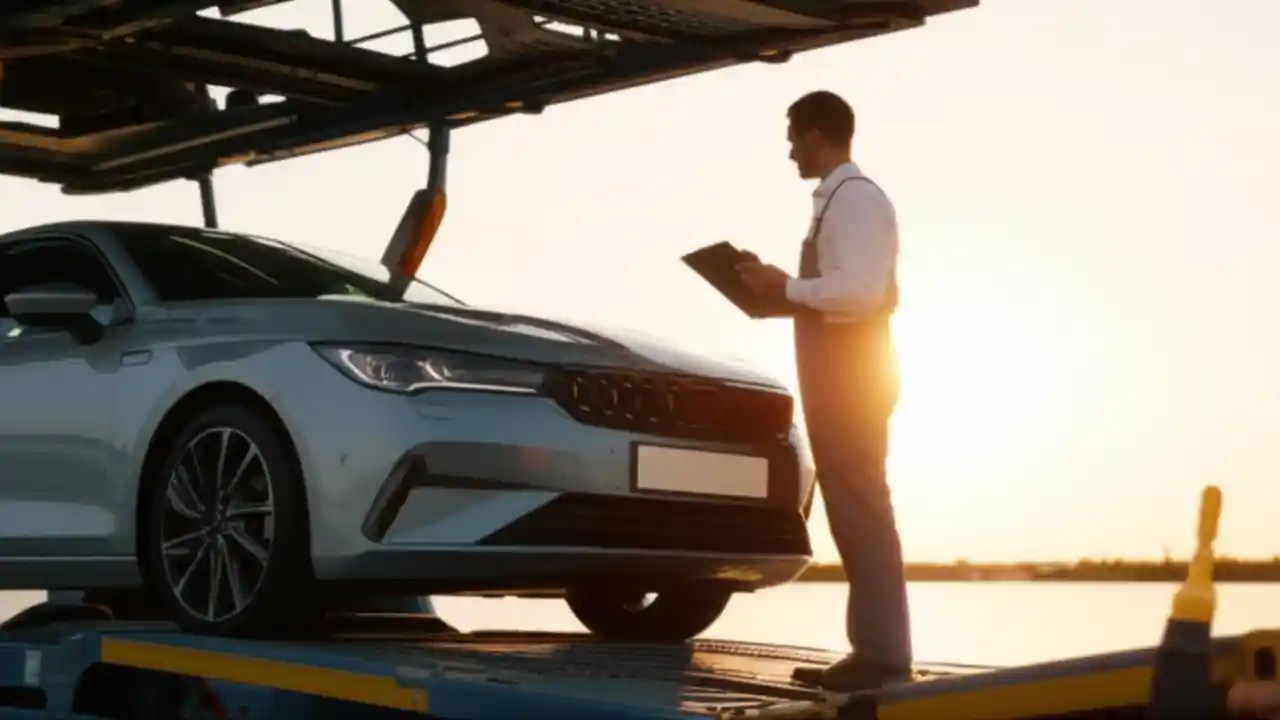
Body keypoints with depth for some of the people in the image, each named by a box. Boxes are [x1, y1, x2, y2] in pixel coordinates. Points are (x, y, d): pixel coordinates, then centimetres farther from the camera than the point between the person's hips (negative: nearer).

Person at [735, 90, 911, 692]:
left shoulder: (854, 197, -14)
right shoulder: (838, 199, 16)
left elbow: (860, 293, -24)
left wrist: (787, 287, -15)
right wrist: (786, 294, 12)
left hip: (850, 372, -11)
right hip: (839, 372, 11)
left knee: (861, 509, -9)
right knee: (851, 510, 12)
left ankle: (882, 654, -6)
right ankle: (872, 650, 18)